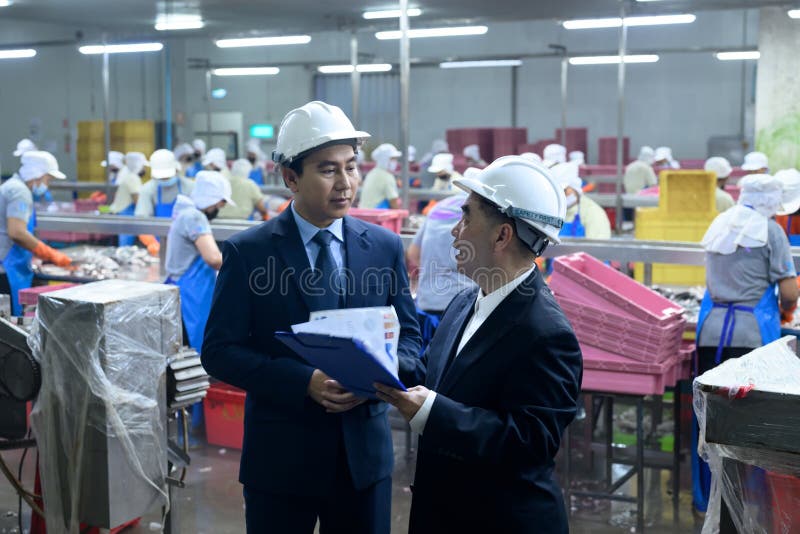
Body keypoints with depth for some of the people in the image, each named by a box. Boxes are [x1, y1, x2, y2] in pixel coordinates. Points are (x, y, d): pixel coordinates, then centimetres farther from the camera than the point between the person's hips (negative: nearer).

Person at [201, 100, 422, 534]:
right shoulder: (248, 252, -7)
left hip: (364, 452, 3)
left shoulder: (385, 246, 2)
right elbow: (219, 351, -8)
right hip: (281, 455, -2)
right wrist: (305, 382, -21)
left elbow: (408, 336, 7)